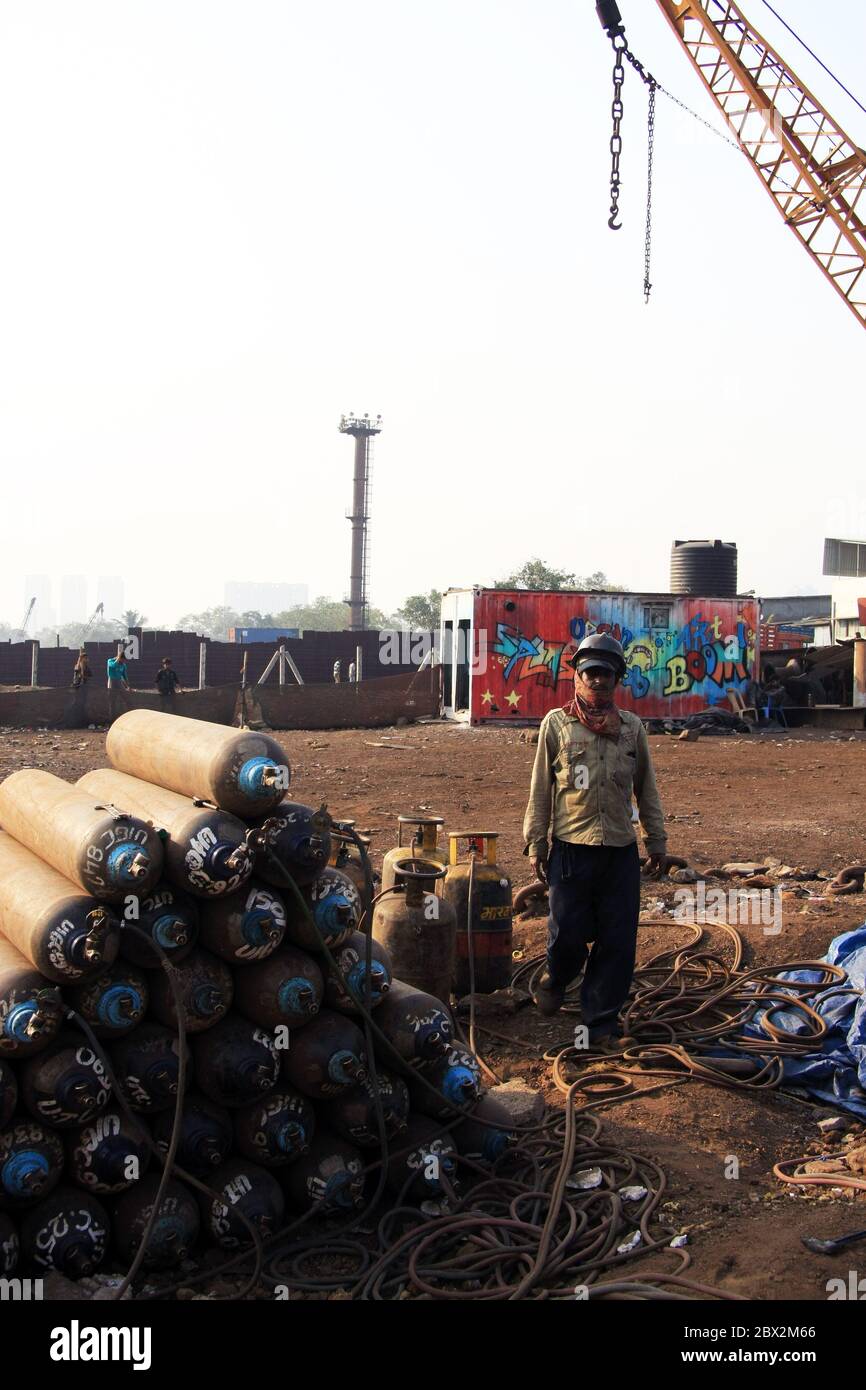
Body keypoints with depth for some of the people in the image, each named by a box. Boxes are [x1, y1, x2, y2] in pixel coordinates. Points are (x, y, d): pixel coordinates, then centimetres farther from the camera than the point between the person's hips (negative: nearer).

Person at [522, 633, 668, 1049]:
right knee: (568, 933, 1)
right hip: (571, 847, -2)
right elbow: (540, 788, 3)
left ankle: (601, 1022, 17)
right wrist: (535, 844, 1)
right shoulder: (556, 724, 2)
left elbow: (646, 789, 15)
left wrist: (657, 841, 12)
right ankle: (555, 980, 35)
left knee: (618, 942, 3)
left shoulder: (632, 727, 9)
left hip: (621, 850, 2)